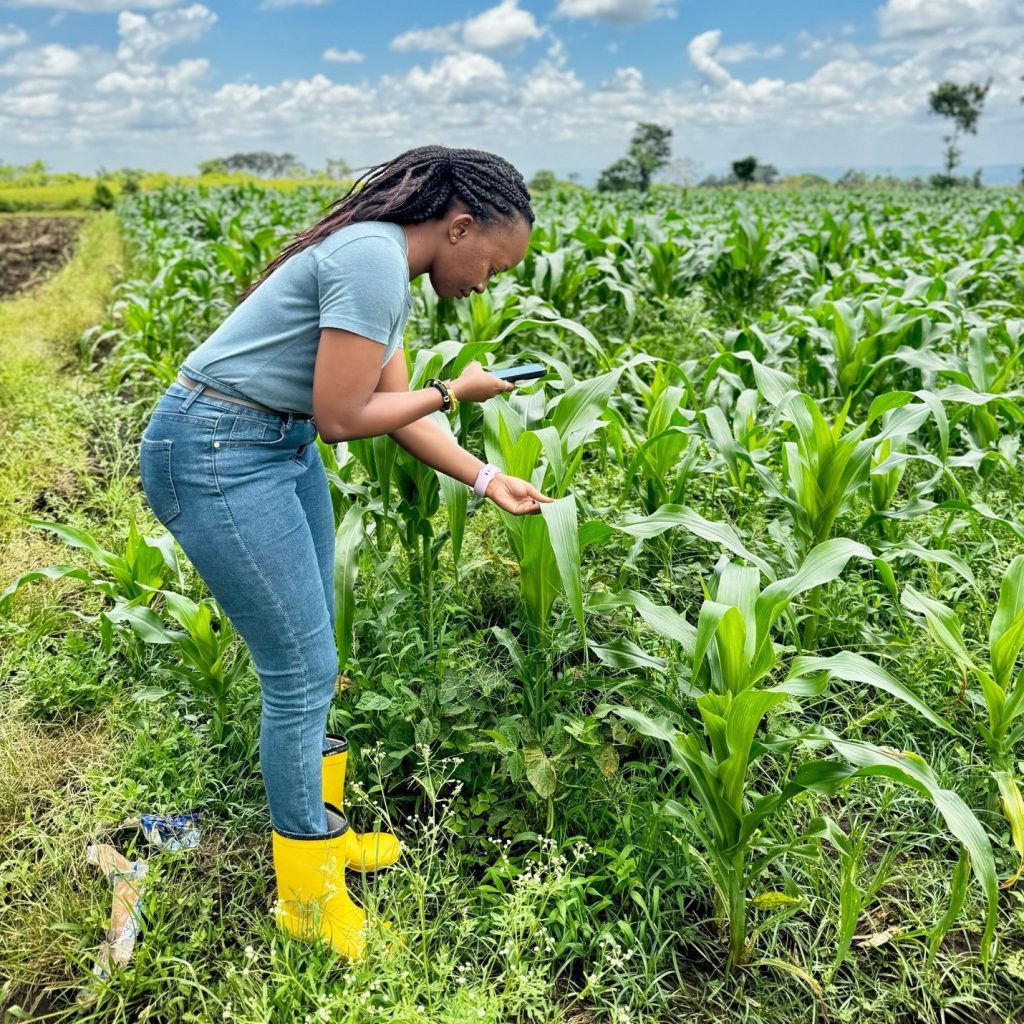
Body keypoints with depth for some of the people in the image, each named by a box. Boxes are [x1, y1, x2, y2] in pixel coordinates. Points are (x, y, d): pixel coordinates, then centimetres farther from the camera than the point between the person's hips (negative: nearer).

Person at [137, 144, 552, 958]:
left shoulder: (386, 265, 10)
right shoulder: (373, 258, -21)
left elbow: (397, 408, 13)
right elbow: (341, 417, -20)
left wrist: (487, 479, 8)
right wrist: (454, 391, -7)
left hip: (280, 448, 10)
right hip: (214, 456, -10)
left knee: (311, 656, 16)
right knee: (303, 671, -3)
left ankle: (320, 827, 36)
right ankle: (309, 895, 17)